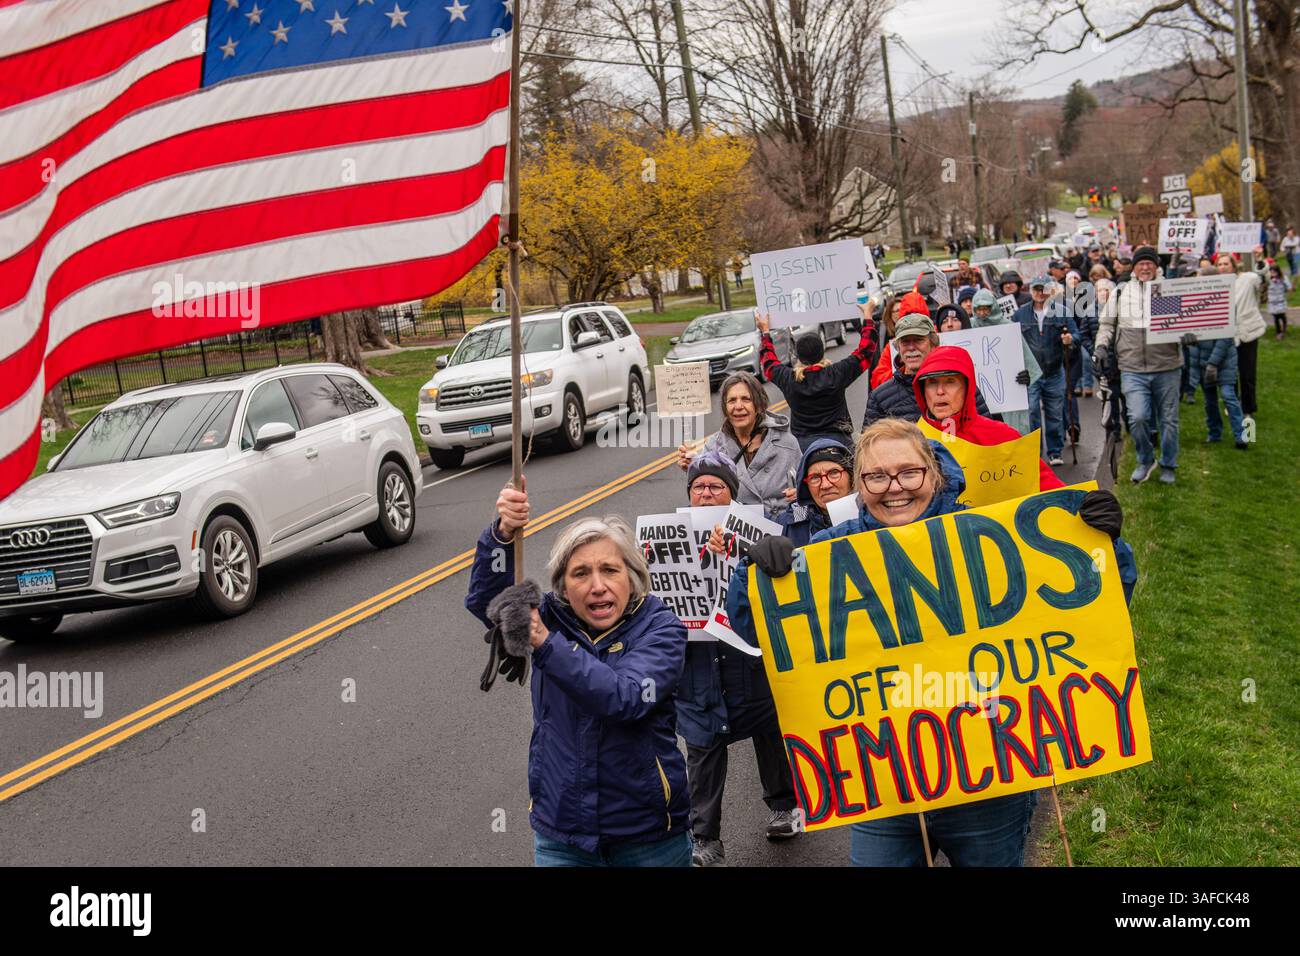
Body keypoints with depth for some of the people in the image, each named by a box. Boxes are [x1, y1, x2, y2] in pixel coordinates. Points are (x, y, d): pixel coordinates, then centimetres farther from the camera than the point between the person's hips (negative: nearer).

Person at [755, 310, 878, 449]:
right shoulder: (837, 374, -6)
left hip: (802, 443, 1)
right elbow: (865, 350, 9)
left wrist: (765, 331, 35)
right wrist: (867, 314, 21)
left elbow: (768, 362, 21)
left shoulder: (789, 379, -2)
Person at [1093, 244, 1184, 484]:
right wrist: (1101, 346, 0)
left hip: (1166, 368, 0)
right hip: (1133, 370, 0)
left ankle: (1168, 466, 26)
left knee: (1169, 419, 8)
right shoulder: (1120, 293, 8)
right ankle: (1145, 460, 13)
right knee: (1137, 417, -12)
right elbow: (1107, 324, 16)